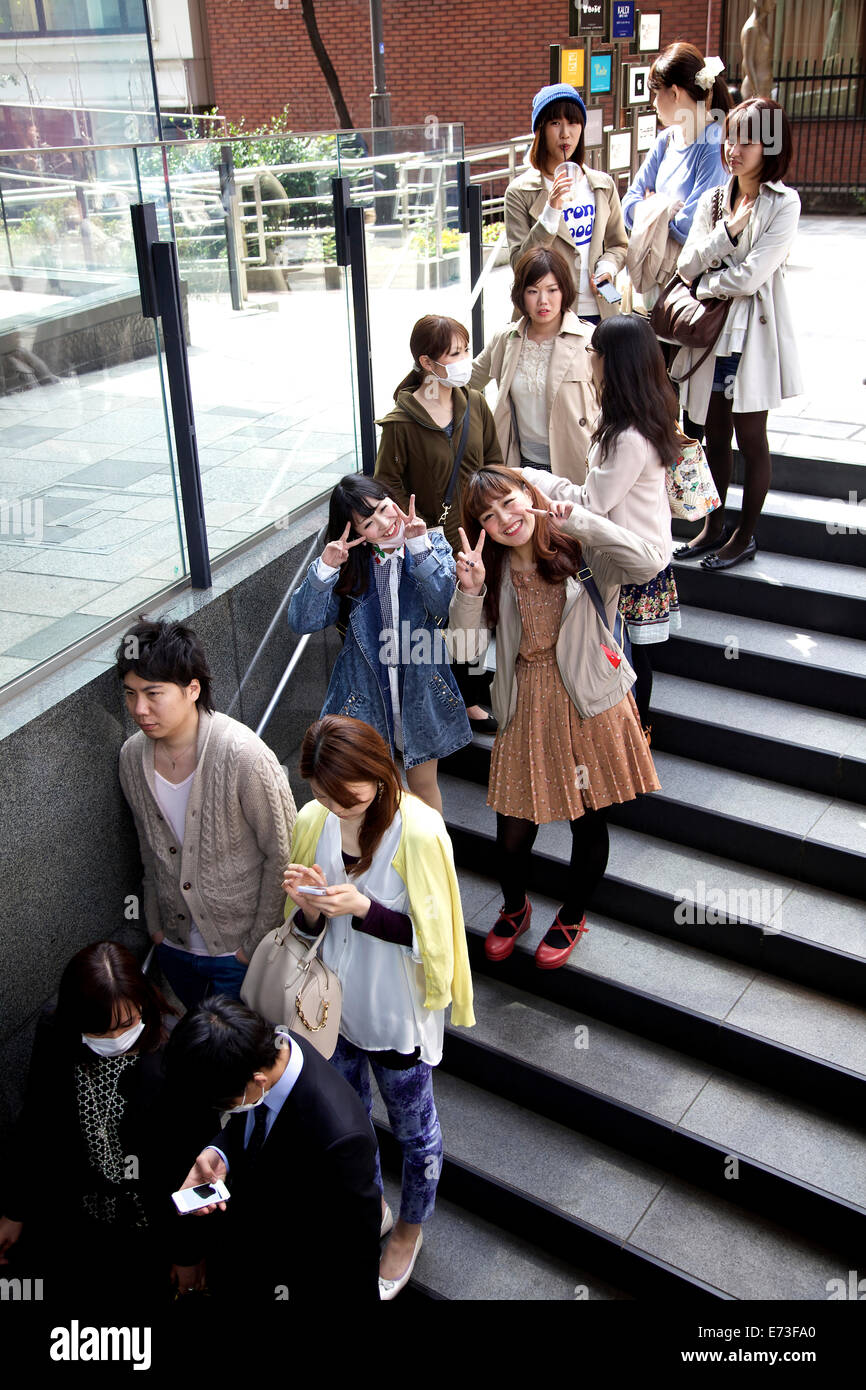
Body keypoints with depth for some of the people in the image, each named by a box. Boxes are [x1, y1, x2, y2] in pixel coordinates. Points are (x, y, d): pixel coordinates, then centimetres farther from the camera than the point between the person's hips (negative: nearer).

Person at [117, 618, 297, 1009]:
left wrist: (259, 942, -13)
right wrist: (155, 923, 13)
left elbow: (283, 854, -18)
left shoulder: (244, 756, -26)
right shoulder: (133, 756, -7)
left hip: (240, 951, -5)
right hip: (175, 945, 6)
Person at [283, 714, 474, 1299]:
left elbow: (431, 936, -19)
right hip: (337, 1004, 5)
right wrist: (306, 902, -21)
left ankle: (410, 1228, 47)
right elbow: (310, 927, 2)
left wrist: (364, 909, -32)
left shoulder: (419, 831, -26)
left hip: (398, 1013, -5)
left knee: (413, 1125, 19)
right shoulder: (315, 820, -9)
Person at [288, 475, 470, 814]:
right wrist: (324, 568, -25)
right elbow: (302, 622, -12)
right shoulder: (349, 563, -4)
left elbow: (446, 604, -21)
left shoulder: (432, 545, -4)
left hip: (420, 688, 0)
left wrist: (420, 546, -27)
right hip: (365, 693, 0)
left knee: (423, 783, 16)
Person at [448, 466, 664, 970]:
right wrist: (469, 591, -21)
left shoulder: (581, 553, -9)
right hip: (526, 713, 2)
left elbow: (648, 564, -28)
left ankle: (573, 917, 42)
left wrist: (580, 520, -28)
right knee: (512, 834, 7)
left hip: (591, 707, -2)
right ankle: (515, 909, 42)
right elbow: (468, 649, -6)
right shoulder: (493, 570, 2)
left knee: (589, 820, 14)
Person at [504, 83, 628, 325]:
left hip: (598, 313, 3)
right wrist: (551, 211, -16)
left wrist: (607, 267, 0)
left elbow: (618, 244, 22)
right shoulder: (520, 192, 0)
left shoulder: (602, 185, 12)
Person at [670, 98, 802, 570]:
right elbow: (687, 266, -2)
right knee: (715, 433, 12)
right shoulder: (712, 201, 9)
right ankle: (714, 526, 26)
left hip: (754, 332, -5)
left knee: (749, 436, 2)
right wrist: (728, 230, -14)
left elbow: (750, 276, -17)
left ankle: (745, 535, 15)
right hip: (712, 328, 6)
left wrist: (707, 284, -4)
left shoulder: (783, 203, -8)